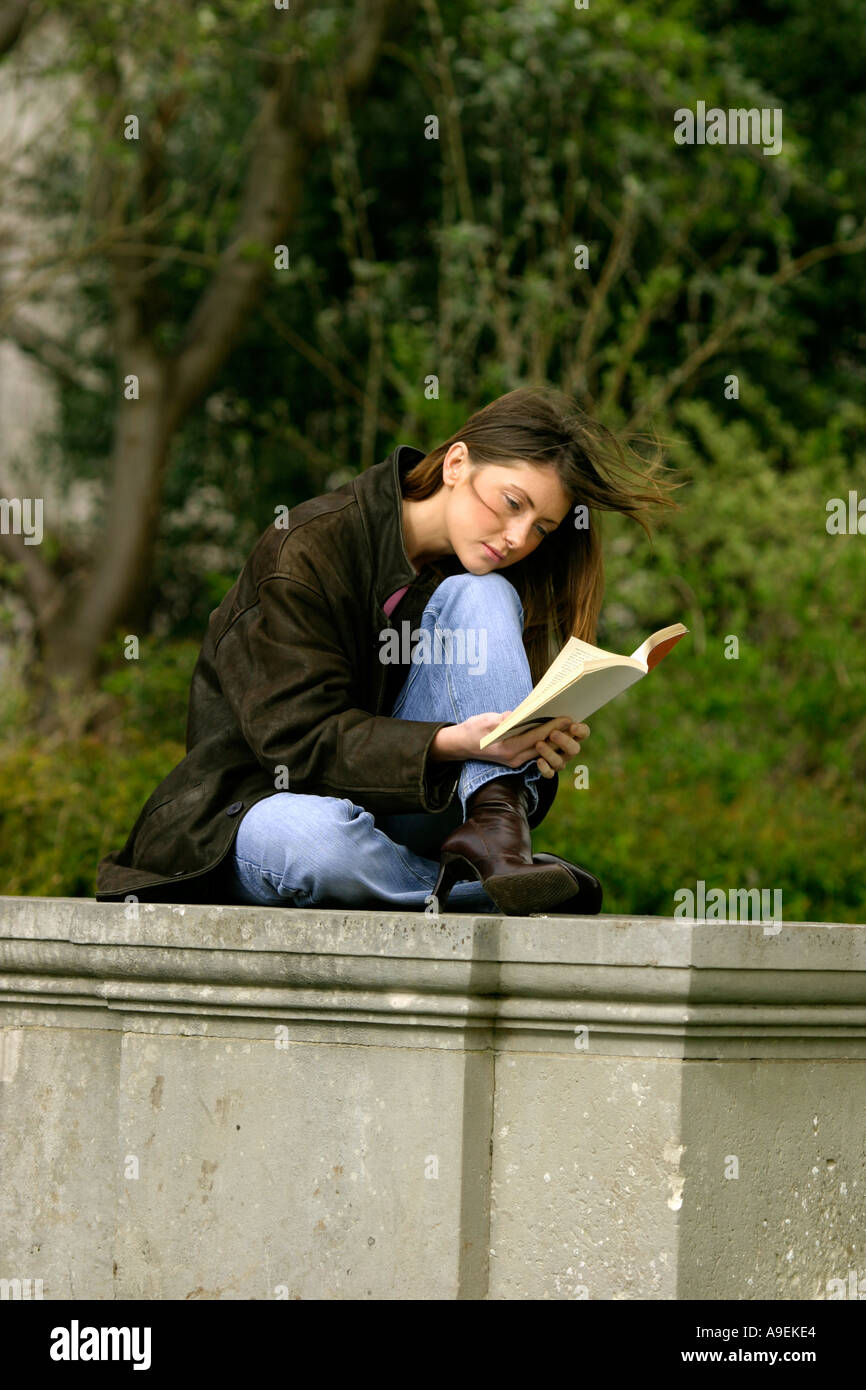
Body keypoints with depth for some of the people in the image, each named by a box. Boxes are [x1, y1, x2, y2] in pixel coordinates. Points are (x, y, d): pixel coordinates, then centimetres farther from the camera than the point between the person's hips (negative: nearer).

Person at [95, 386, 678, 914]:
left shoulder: (462, 581, 6)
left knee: (478, 596, -13)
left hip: (396, 811, 5)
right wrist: (451, 741, -34)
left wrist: (536, 747, -25)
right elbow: (298, 737, -20)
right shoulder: (309, 550, -14)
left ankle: (494, 830, -29)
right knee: (314, 838, -44)